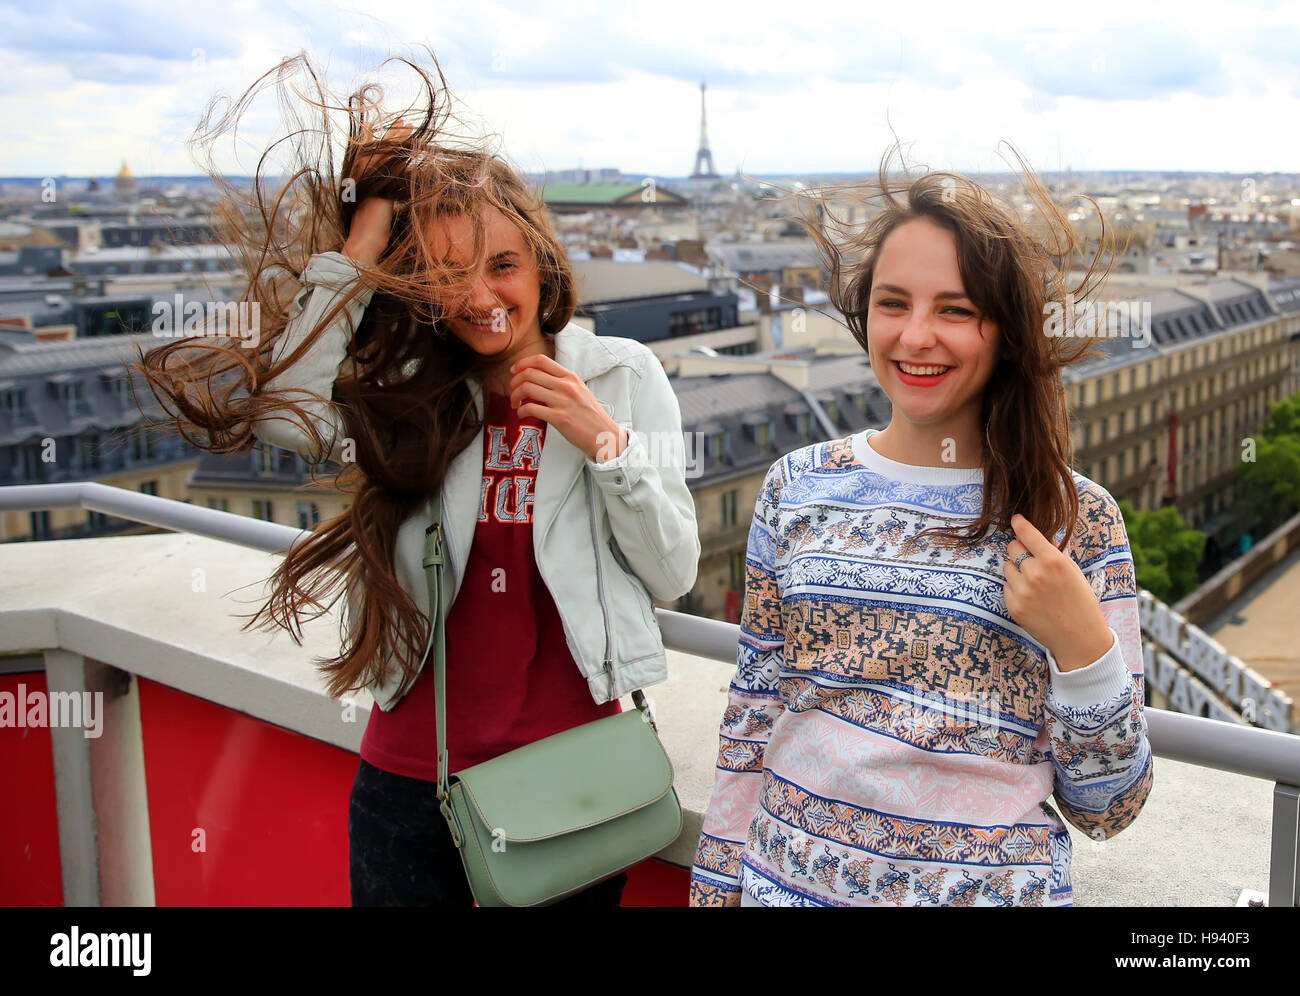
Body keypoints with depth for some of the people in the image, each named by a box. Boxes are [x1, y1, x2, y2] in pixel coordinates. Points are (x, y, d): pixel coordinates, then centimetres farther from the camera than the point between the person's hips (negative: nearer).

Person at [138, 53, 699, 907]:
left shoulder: (621, 375, -2)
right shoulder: (399, 388, 0)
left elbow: (673, 574, -2)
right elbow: (284, 409, -21)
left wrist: (605, 442, -17)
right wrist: (362, 239, -15)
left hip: (569, 772, 0)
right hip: (412, 775, 1)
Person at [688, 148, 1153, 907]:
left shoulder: (1079, 521, -7)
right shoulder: (797, 488, -2)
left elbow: (1107, 809, -6)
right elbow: (751, 715, 6)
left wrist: (1082, 644, -20)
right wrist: (718, 884, 6)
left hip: (995, 884, -2)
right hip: (788, 878, 2)